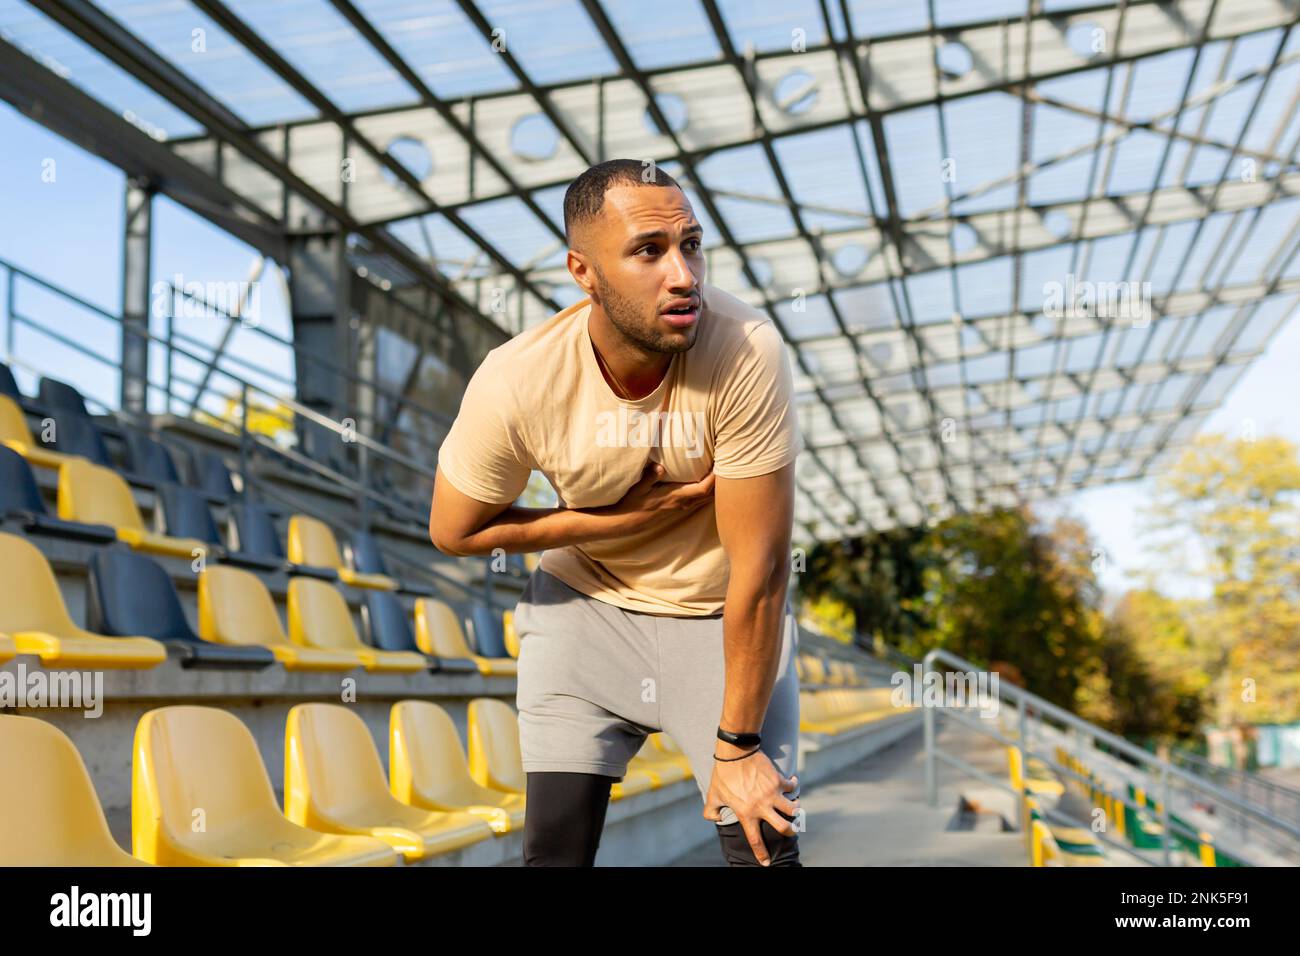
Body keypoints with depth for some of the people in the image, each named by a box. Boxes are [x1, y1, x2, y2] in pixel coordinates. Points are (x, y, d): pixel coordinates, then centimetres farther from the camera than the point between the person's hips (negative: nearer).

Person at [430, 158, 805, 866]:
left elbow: (759, 569, -23)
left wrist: (736, 745, -16)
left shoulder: (745, 350, -29)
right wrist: (621, 519, -17)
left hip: (725, 619, -1)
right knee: (557, 846, 3)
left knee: (764, 846, -4)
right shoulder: (517, 381, -24)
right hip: (585, 606, 1)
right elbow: (454, 531, -7)